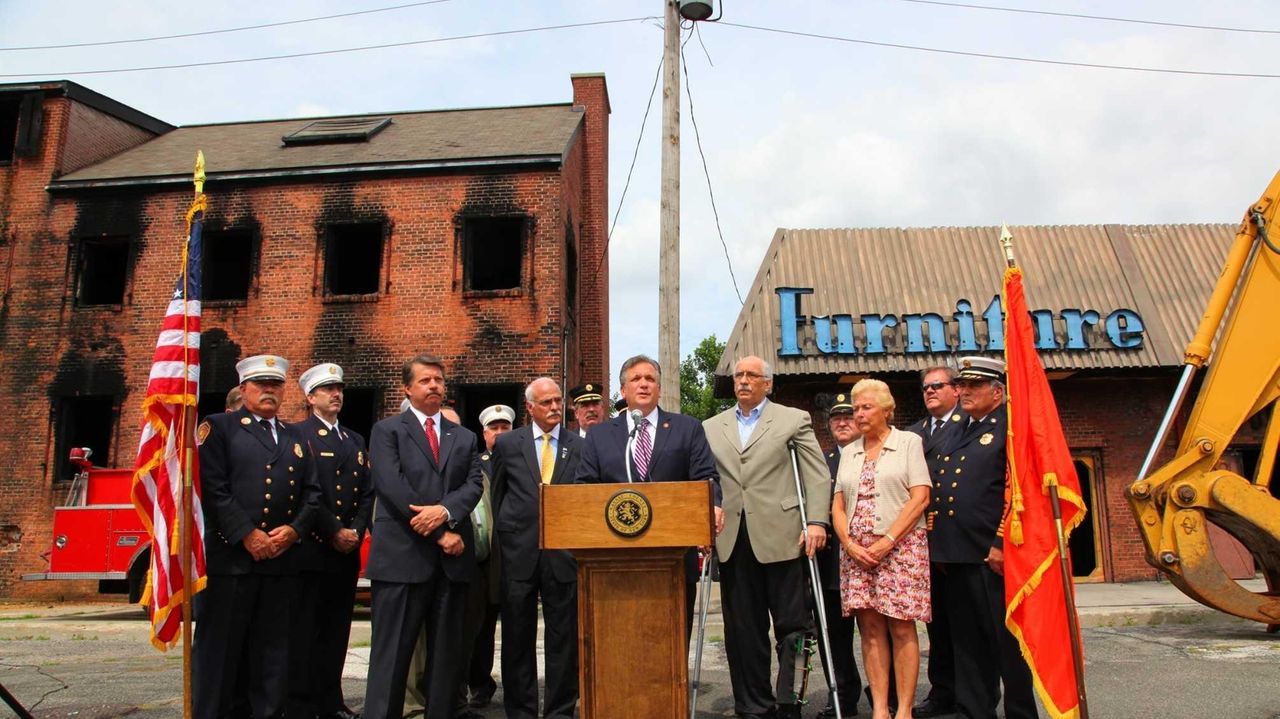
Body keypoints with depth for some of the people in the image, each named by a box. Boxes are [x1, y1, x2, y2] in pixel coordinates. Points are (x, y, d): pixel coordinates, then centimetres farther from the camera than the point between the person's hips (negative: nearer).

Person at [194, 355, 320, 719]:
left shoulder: (296, 438, 18)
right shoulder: (218, 427, 3)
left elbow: (311, 492, 13)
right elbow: (211, 488, -8)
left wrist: (294, 529, -5)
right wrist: (247, 535, -14)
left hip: (282, 559, 5)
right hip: (229, 555, -4)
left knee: (272, 652, 9)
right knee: (219, 648, 2)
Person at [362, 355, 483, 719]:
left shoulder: (464, 437, 17)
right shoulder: (387, 430, 4)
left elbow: (474, 484, 5)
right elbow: (392, 486, -8)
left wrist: (444, 511, -16)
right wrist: (440, 533, -11)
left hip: (451, 559, 4)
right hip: (403, 555, -4)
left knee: (446, 654, 10)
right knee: (391, 655, -1)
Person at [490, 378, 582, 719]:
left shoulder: (582, 446, 4)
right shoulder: (507, 444, 6)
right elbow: (498, 496, 12)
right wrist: (506, 536, 9)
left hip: (565, 551, 0)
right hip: (518, 552, 0)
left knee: (564, 638, 6)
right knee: (518, 638, 8)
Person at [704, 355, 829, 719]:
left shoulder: (794, 420, 7)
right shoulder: (711, 428, 15)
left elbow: (817, 474, 1)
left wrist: (816, 521, -11)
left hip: (780, 538, -3)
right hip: (732, 541, 3)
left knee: (793, 624, 0)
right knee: (743, 631, 8)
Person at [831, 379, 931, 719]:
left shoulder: (909, 442, 3)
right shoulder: (849, 452, 16)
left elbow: (920, 498, -6)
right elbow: (838, 505, 13)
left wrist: (885, 542, -12)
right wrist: (849, 543, -5)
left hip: (900, 546, -4)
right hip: (857, 551, 4)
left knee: (901, 628, -3)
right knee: (870, 628, 3)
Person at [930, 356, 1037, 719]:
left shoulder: (1010, 427, -4)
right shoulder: (959, 435, 20)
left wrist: (1001, 543, -18)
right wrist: (936, 544, 16)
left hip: (993, 556, -8)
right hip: (956, 555, 8)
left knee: (1007, 640, 2)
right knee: (967, 642, 13)